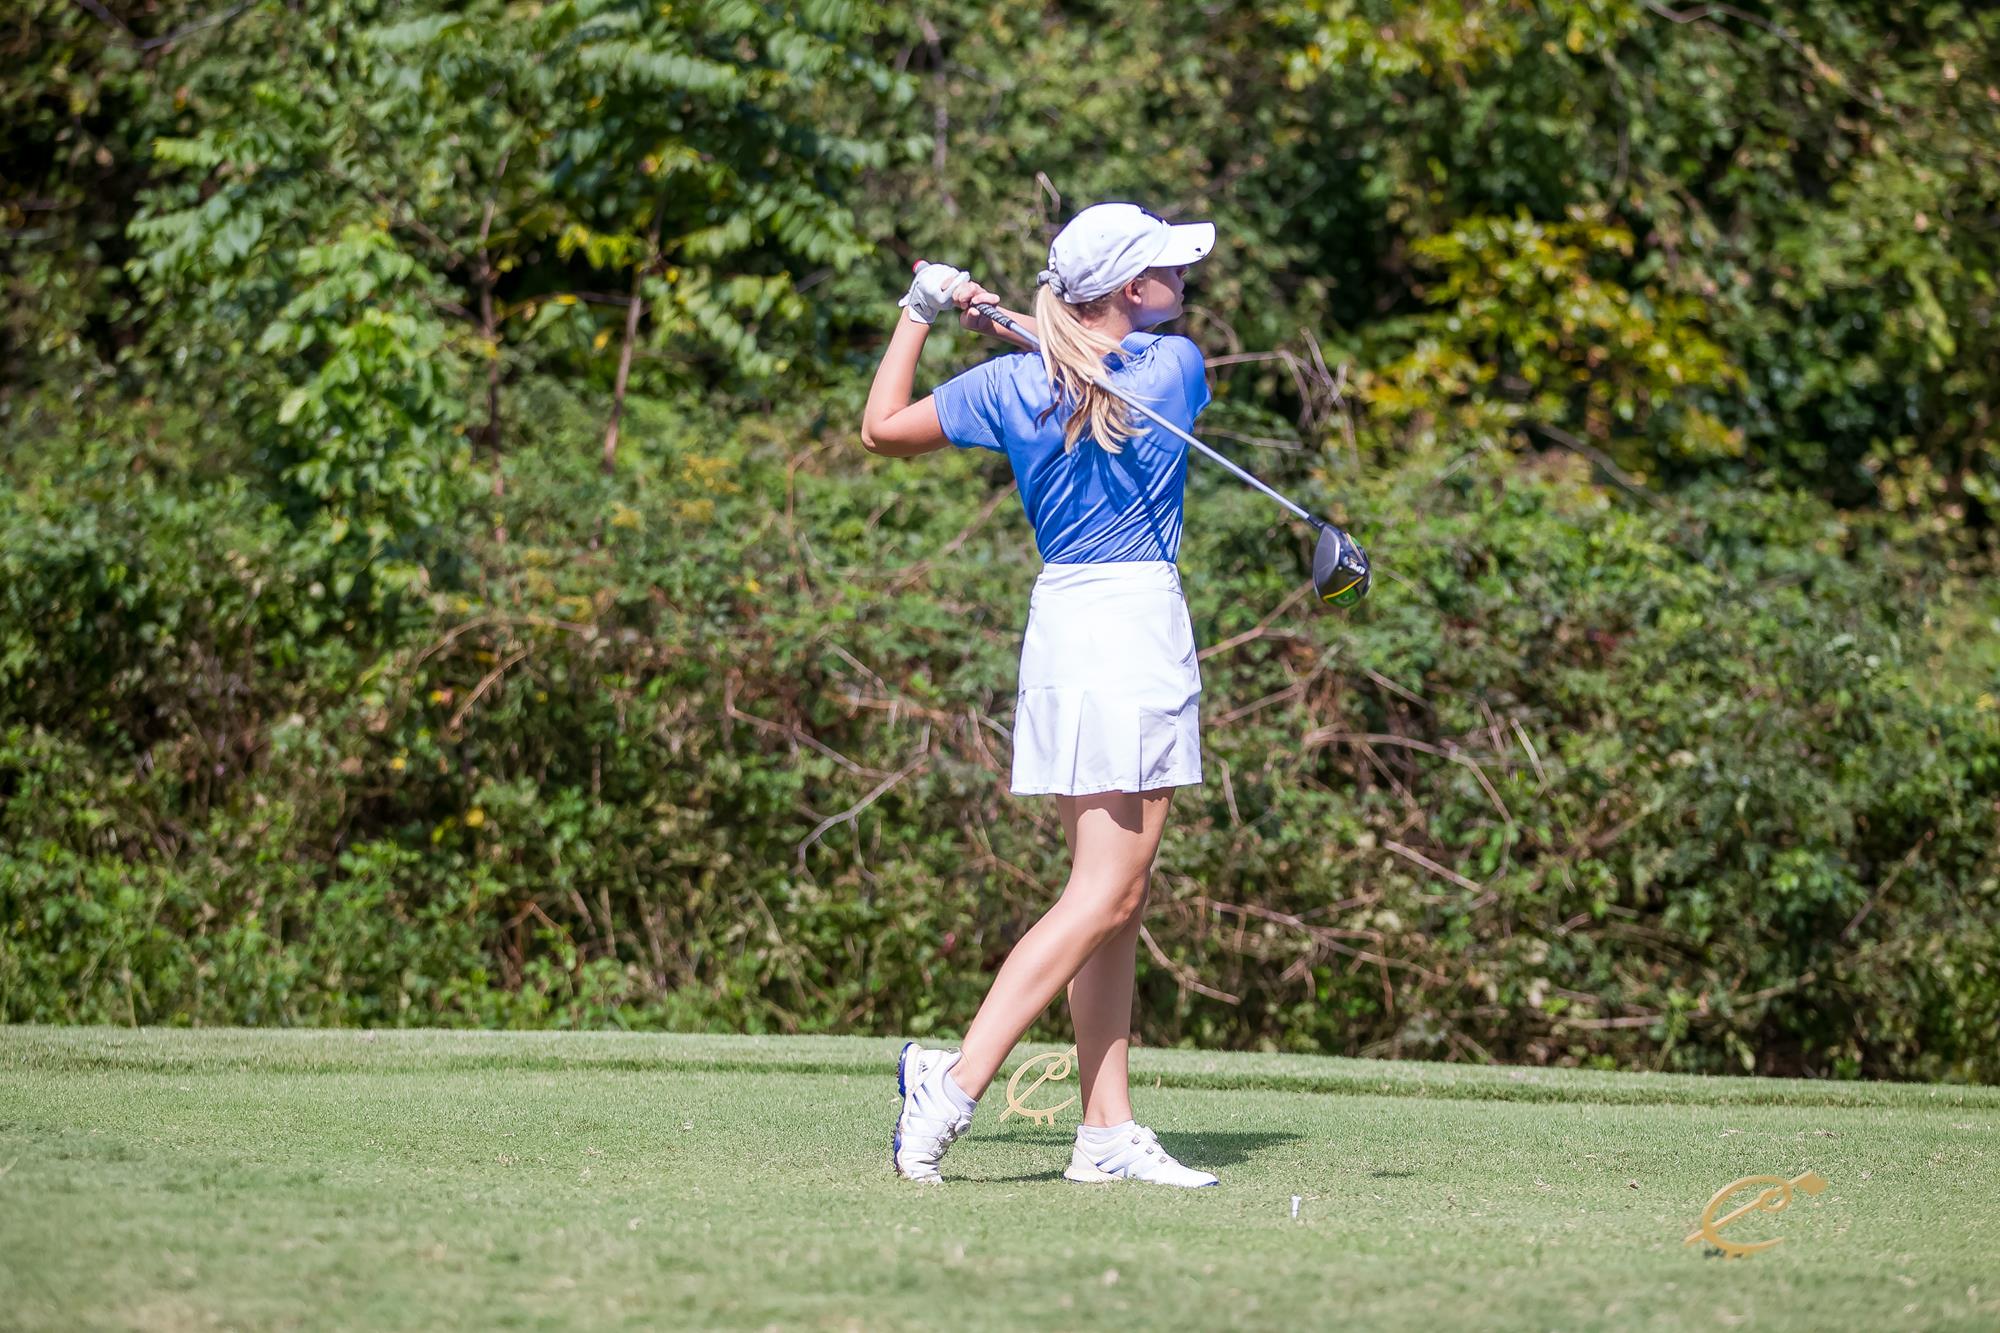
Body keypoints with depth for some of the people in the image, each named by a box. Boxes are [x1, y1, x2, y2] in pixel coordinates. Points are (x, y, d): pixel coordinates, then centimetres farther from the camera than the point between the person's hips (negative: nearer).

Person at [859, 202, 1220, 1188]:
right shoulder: (1177, 367, -4)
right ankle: (957, 1079, -19)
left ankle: (1109, 1131, 6)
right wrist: (1019, 322, 17)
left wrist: (919, 315, 17)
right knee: (1106, 894, -7)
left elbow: (882, 429, 13)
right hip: (1139, 626, -6)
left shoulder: (1013, 385, 2)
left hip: (1058, 620, 6)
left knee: (1108, 894, 9)